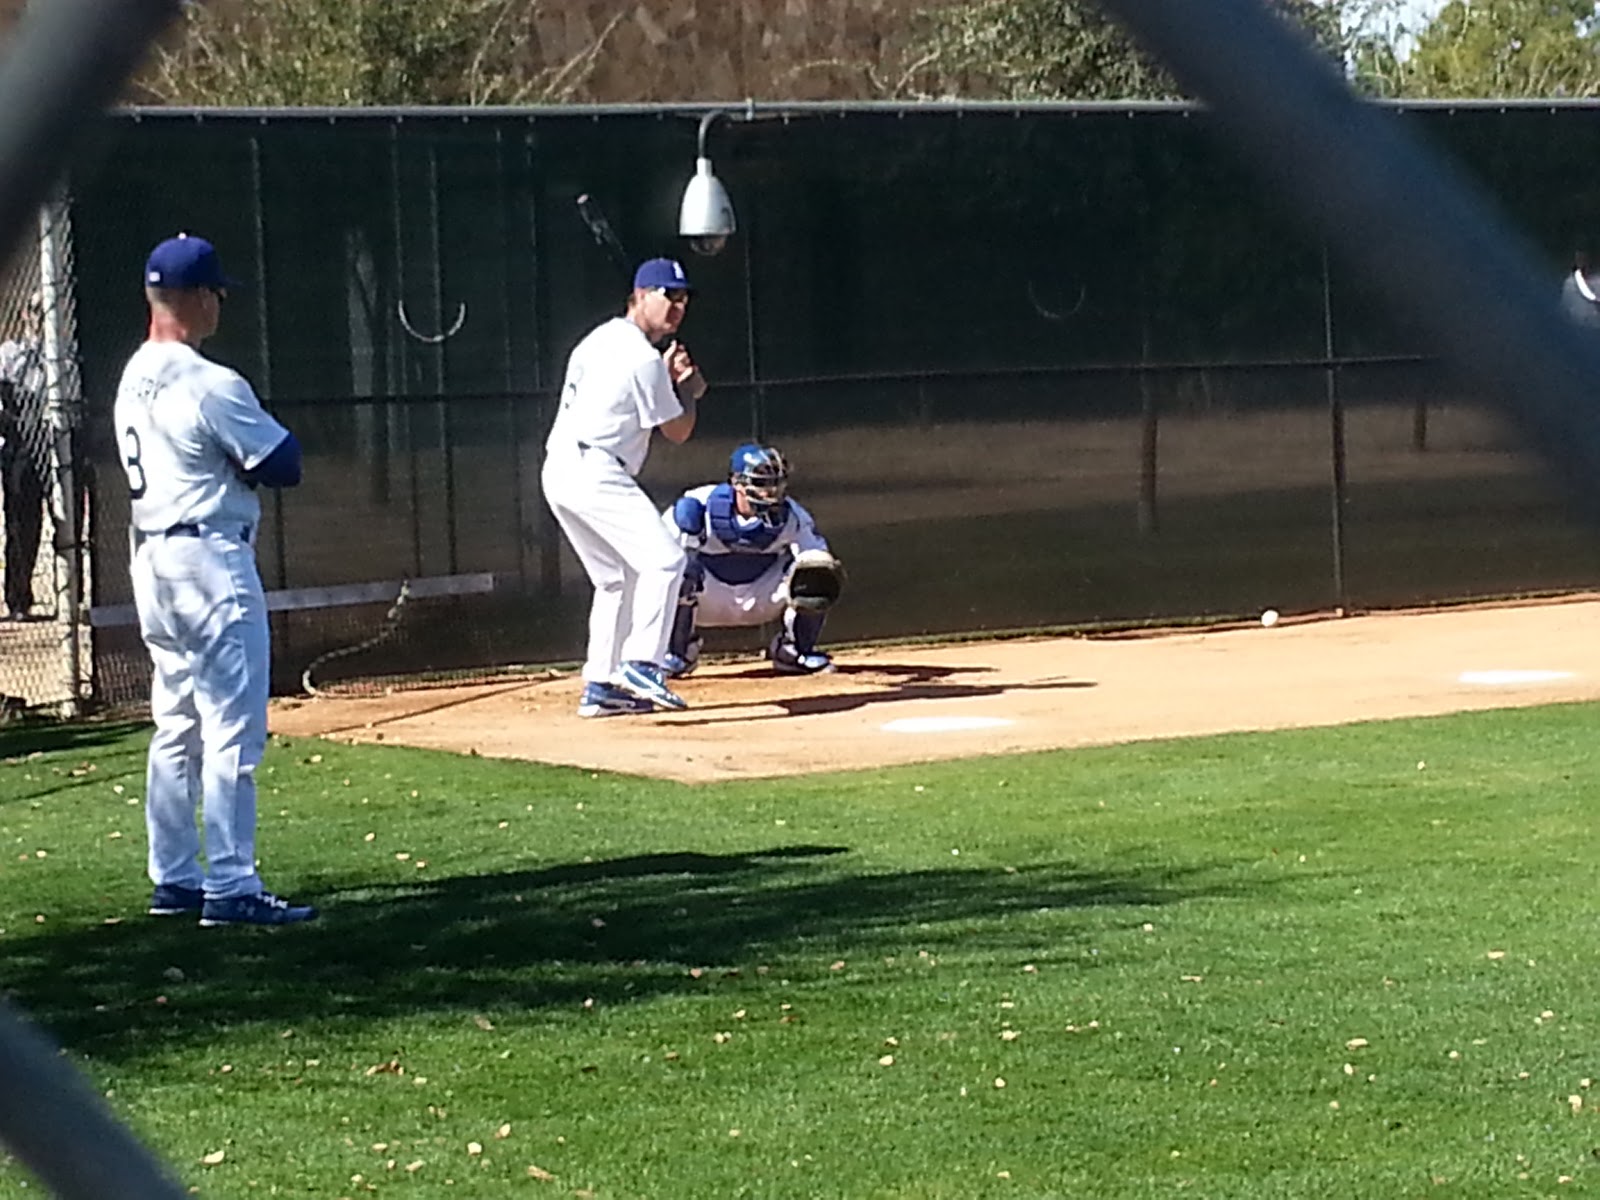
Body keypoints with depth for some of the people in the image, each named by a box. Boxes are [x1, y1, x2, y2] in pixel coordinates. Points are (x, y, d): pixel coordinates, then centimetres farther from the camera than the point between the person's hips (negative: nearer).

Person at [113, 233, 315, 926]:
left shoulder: (133, 381, 10)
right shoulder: (211, 385, -17)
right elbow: (283, 465, -13)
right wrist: (244, 459, 4)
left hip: (152, 558, 9)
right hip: (211, 560, -9)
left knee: (177, 730, 15)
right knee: (233, 731, -7)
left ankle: (174, 880, 18)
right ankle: (230, 889, -8)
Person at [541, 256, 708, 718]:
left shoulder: (601, 339, 17)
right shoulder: (643, 358, -11)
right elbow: (678, 431, -3)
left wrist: (667, 376, 18)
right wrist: (688, 387, 15)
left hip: (559, 472, 10)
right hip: (594, 472, -10)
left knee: (616, 576, 16)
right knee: (663, 558, -13)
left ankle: (600, 686, 14)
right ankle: (641, 665, -19)